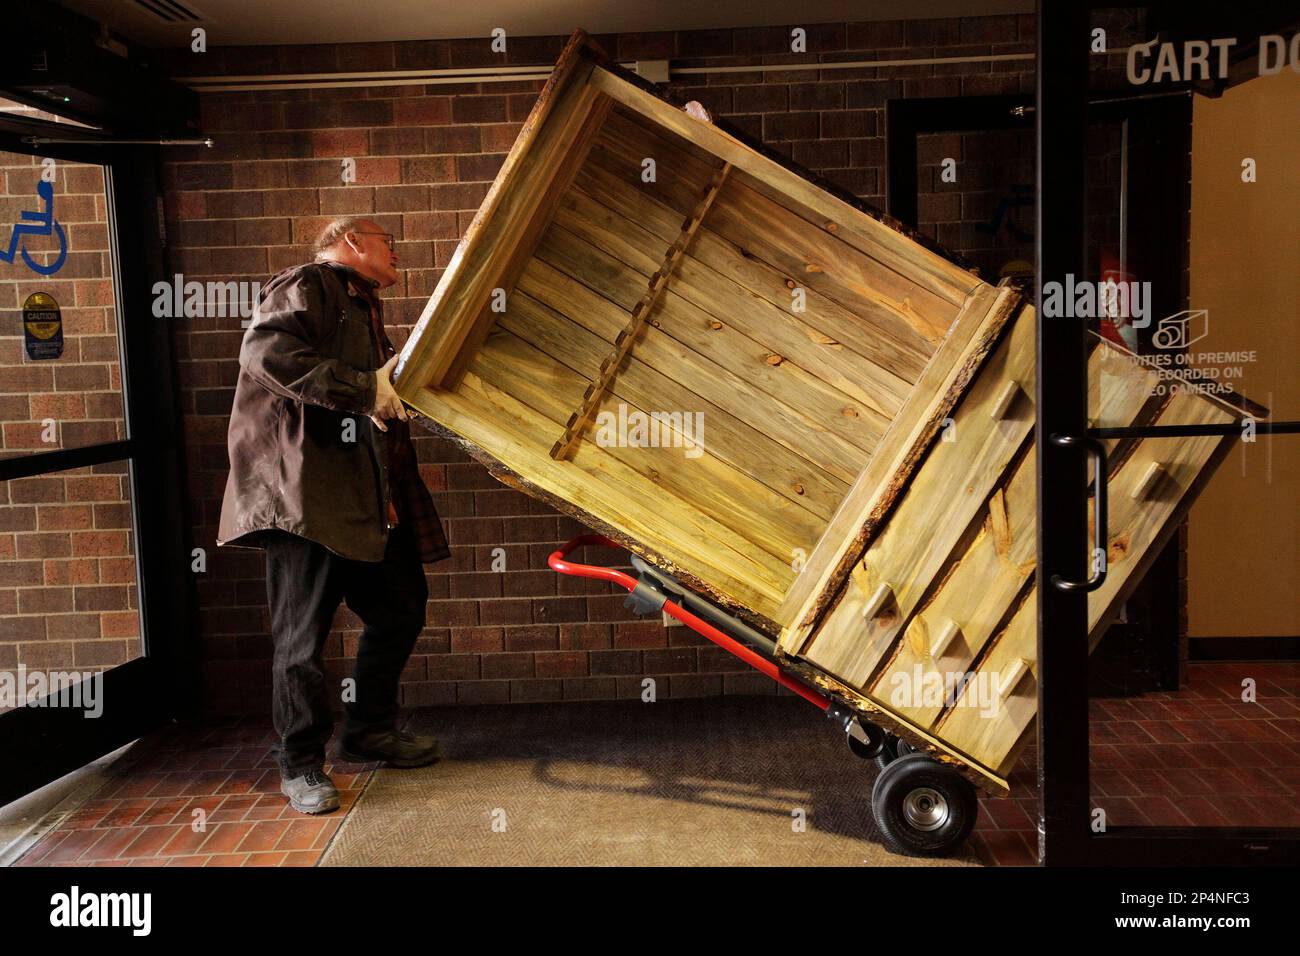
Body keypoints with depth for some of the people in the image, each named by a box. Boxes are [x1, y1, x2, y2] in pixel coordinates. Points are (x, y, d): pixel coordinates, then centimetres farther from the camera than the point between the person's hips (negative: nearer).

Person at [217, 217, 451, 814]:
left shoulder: (363, 311, 27)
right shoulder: (306, 286, -3)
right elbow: (267, 352, -24)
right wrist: (363, 390, -22)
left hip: (365, 499, 10)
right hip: (307, 495, -10)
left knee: (401, 609, 13)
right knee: (303, 635, -3)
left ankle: (369, 731, 31)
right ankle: (300, 766, 11)